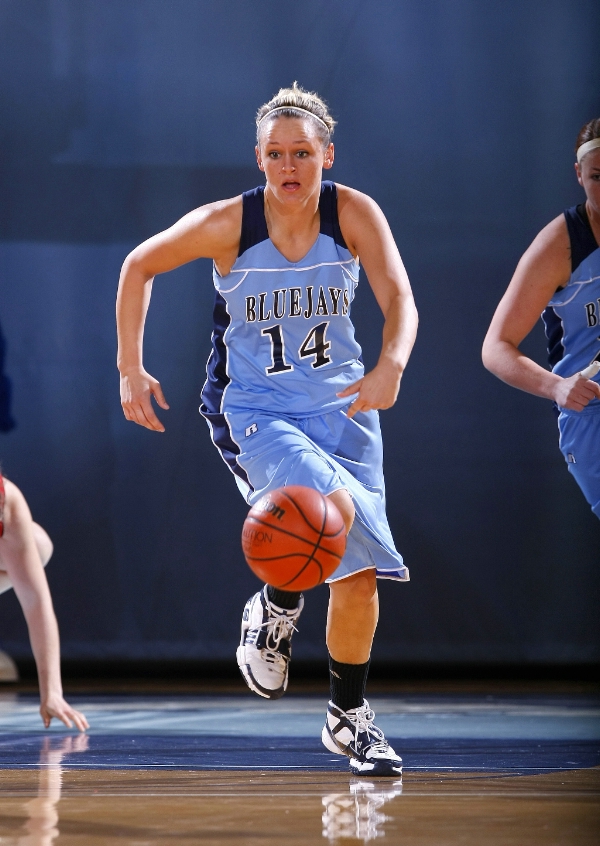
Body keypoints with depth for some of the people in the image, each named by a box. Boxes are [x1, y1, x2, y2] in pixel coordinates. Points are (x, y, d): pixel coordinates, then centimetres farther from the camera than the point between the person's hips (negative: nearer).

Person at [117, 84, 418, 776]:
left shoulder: (354, 213, -11)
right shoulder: (227, 224, -14)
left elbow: (399, 299, -17)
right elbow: (140, 266, 0)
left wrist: (391, 363, -38)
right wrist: (130, 368, -3)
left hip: (341, 406, 3)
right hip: (254, 408, -3)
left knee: (359, 570, 1)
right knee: (334, 507, -31)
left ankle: (348, 718, 21)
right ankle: (273, 611, 0)